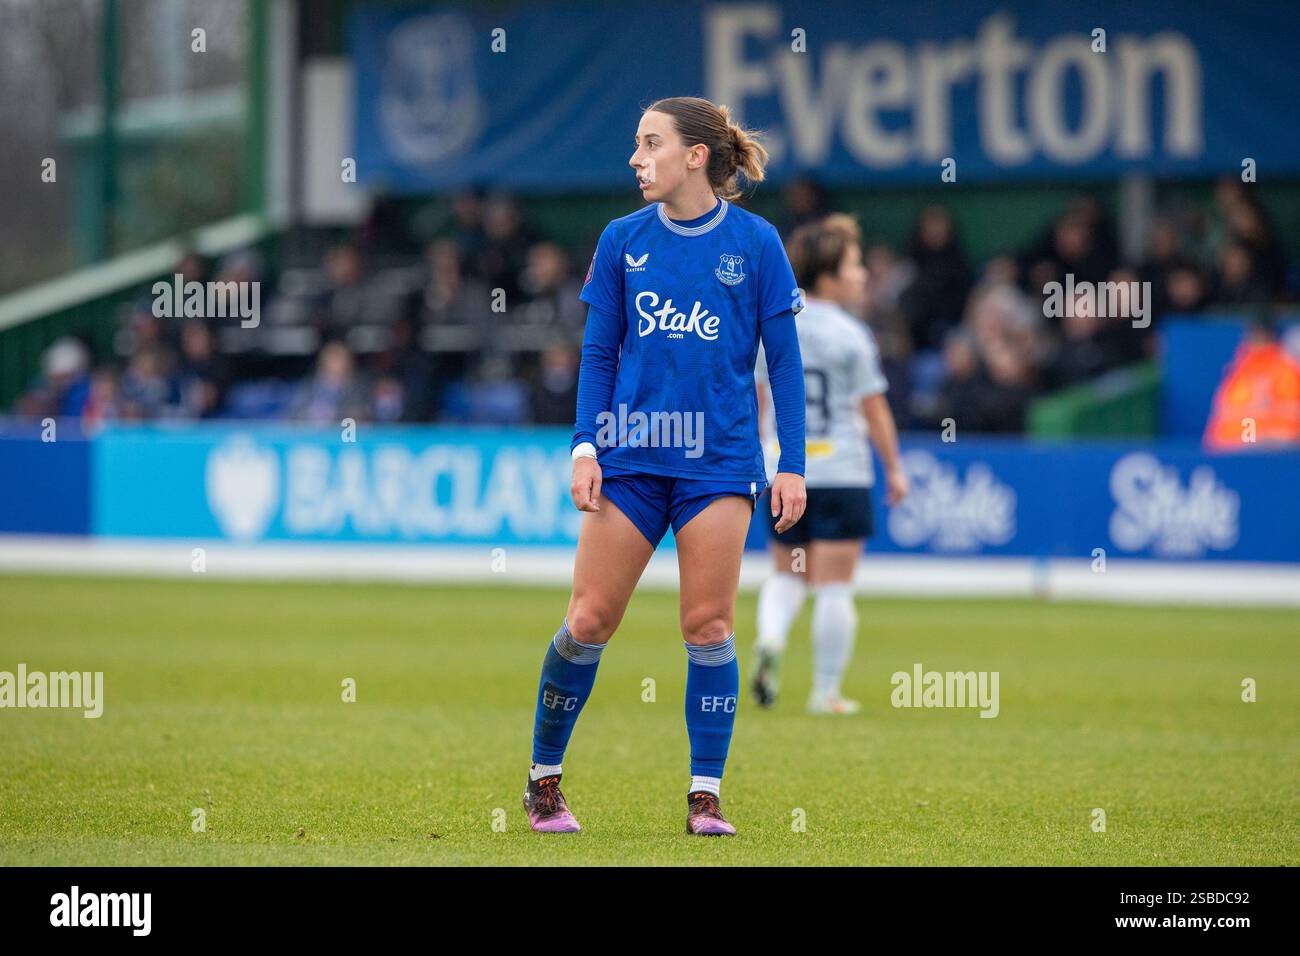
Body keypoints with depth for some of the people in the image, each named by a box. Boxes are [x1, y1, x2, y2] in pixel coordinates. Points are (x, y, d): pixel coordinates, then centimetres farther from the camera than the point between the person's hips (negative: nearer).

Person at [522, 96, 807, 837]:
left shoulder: (755, 242, 0)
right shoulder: (623, 240, 6)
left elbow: (785, 358, 3)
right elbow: (598, 354, 10)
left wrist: (793, 464, -2)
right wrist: (585, 447, 0)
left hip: (718, 461, -2)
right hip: (629, 456, 2)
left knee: (709, 625, -4)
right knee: (589, 620, -1)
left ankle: (705, 798, 3)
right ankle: (544, 781, 13)